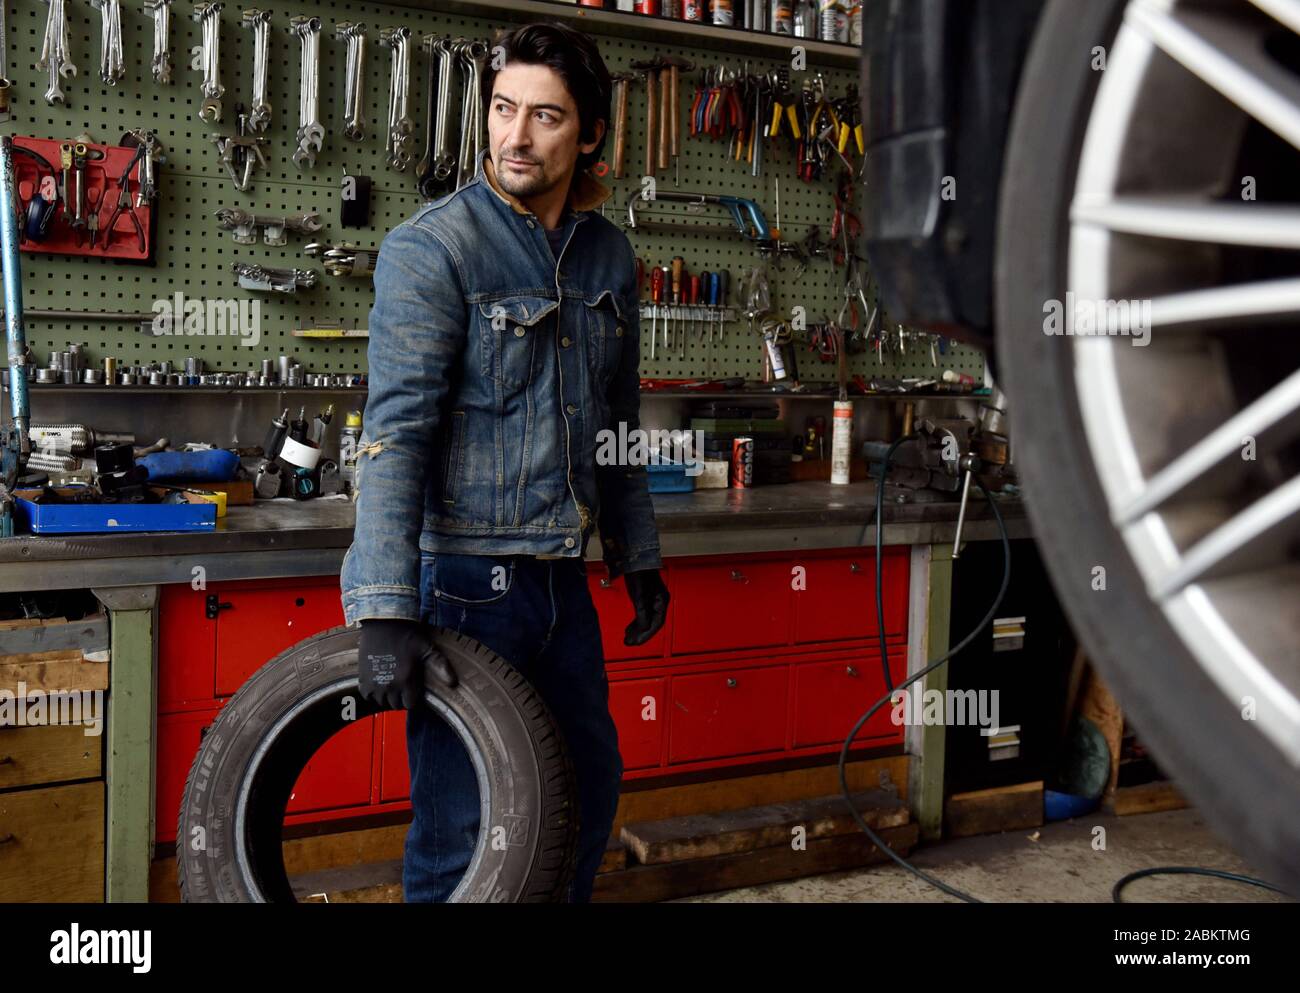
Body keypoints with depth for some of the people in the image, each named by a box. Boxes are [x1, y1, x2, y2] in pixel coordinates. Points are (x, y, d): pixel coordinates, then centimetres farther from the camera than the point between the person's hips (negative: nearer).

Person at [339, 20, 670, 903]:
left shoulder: (610, 255, 8)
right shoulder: (433, 246, -11)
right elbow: (397, 428, -19)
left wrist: (639, 555, 20)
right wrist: (384, 612, -26)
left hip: (561, 575, 7)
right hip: (464, 577, -6)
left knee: (591, 783, 19)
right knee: (460, 825, 0)